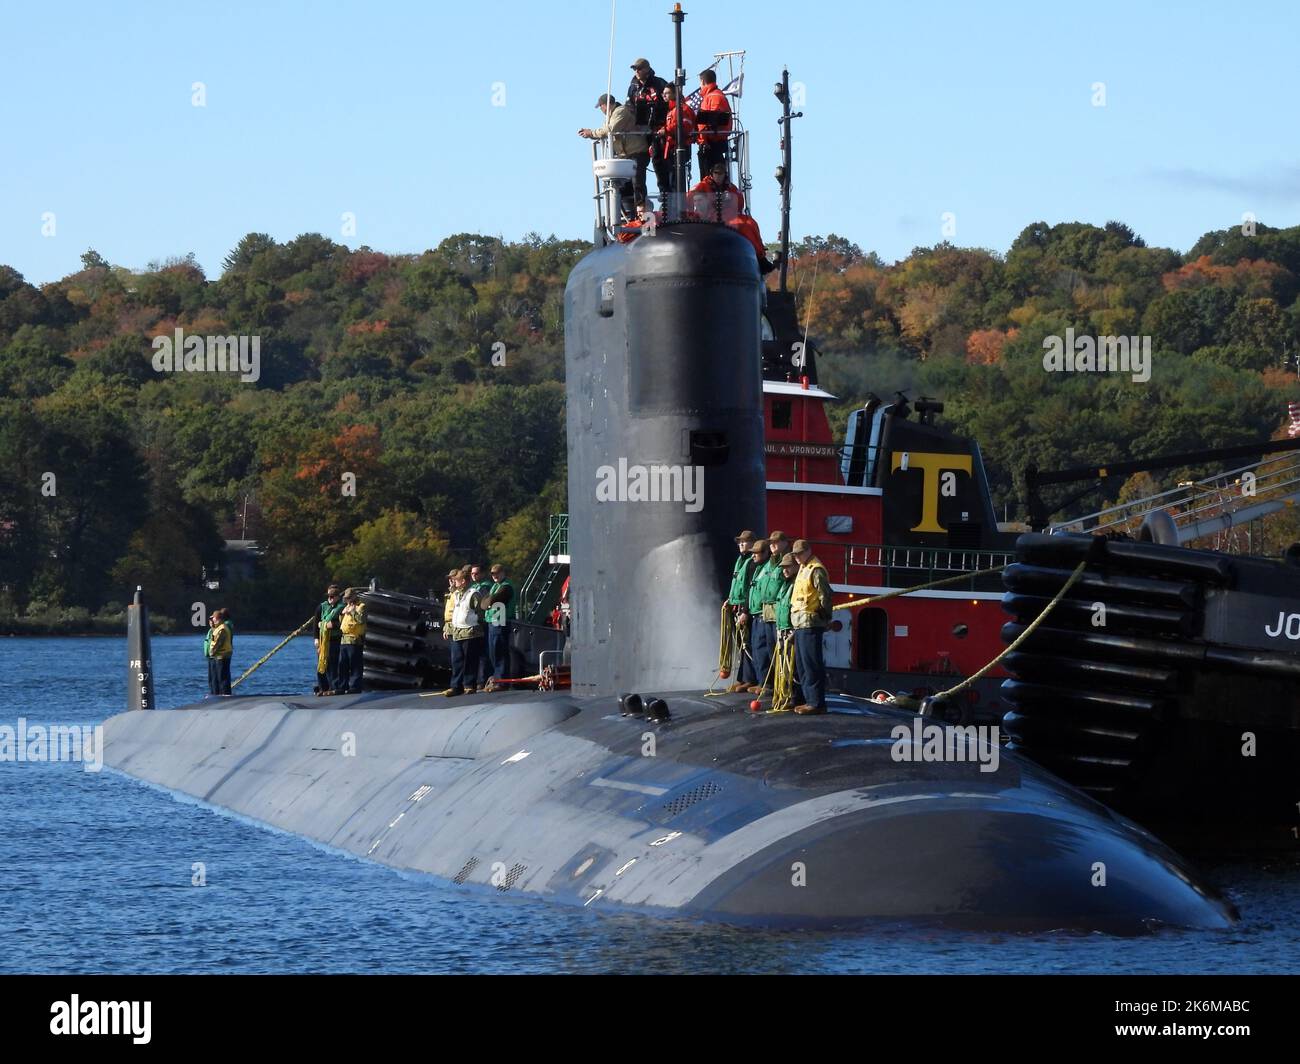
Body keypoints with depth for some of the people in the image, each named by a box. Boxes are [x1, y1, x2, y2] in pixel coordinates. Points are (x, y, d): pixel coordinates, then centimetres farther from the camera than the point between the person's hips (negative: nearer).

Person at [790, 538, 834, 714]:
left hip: (810, 624, -10)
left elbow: (825, 595, -16)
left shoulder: (816, 570, -12)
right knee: (802, 664, 13)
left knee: (812, 663, -9)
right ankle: (810, 700, 19)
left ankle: (817, 703, -8)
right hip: (800, 624, 10)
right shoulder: (803, 569, 18)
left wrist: (824, 617, -11)